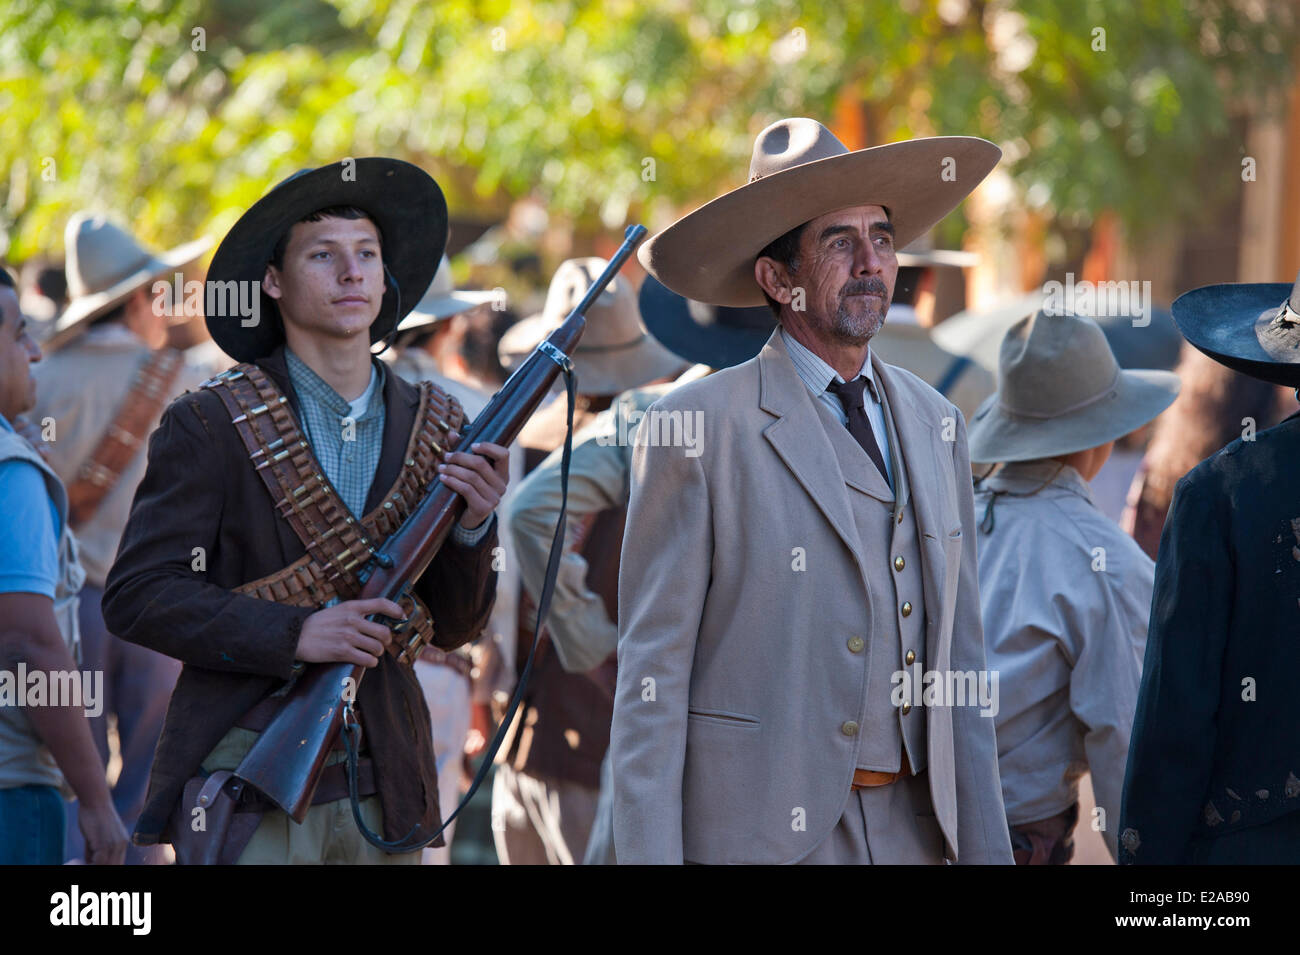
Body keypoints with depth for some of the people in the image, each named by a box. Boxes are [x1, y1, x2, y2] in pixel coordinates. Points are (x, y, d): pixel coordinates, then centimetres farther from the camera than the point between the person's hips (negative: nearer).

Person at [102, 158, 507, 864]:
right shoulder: (208, 427, -2)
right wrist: (295, 635, -17)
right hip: (243, 783, -4)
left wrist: (472, 525, -8)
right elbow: (136, 598, -7)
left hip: (382, 795, 4)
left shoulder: (435, 429, 10)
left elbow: (455, 626, 11)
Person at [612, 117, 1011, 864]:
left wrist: (987, 847, 9)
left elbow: (961, 654, 14)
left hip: (912, 828, 5)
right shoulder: (698, 427, -6)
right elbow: (652, 672, -7)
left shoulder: (936, 425, 12)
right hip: (761, 831, -5)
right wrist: (649, 855, -12)